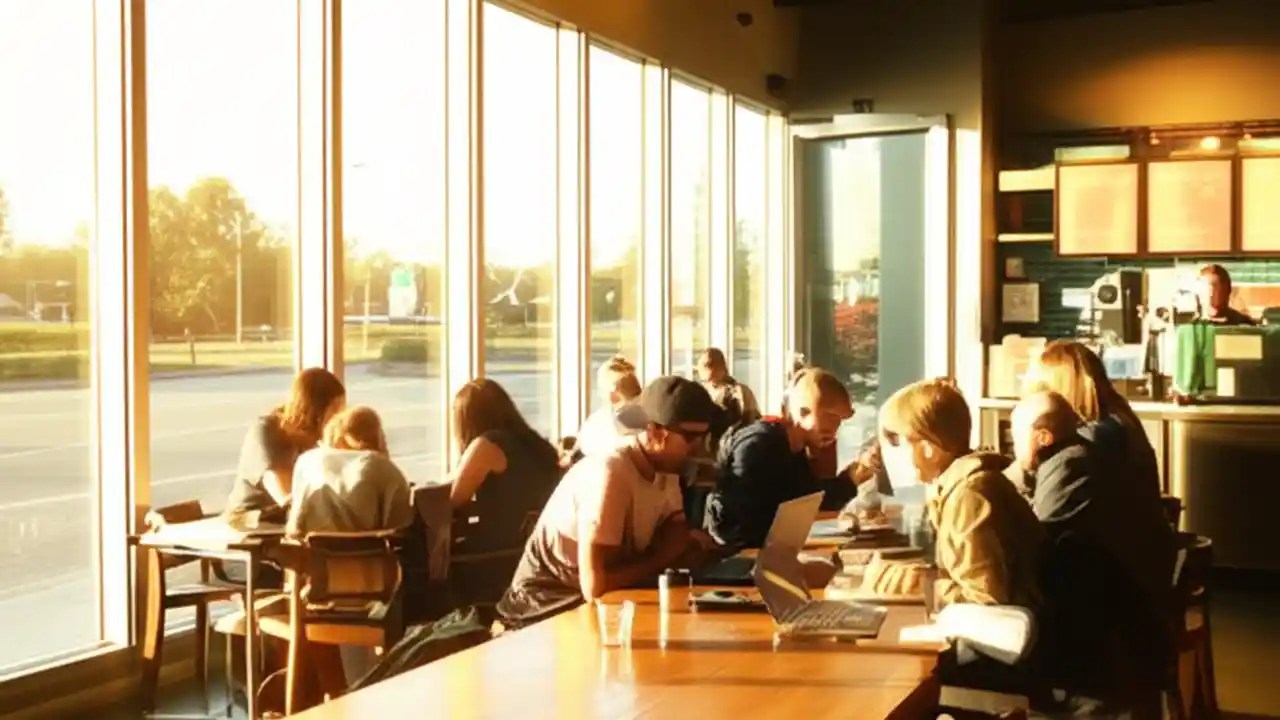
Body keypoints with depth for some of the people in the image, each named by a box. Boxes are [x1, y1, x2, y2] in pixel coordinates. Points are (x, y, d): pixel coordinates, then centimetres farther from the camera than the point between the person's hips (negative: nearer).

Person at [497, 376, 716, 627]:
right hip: (550, 609, -8)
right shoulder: (609, 474, -27)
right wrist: (660, 561, -17)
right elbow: (595, 586, -31)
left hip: (602, 602, 8)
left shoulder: (665, 468, -1)